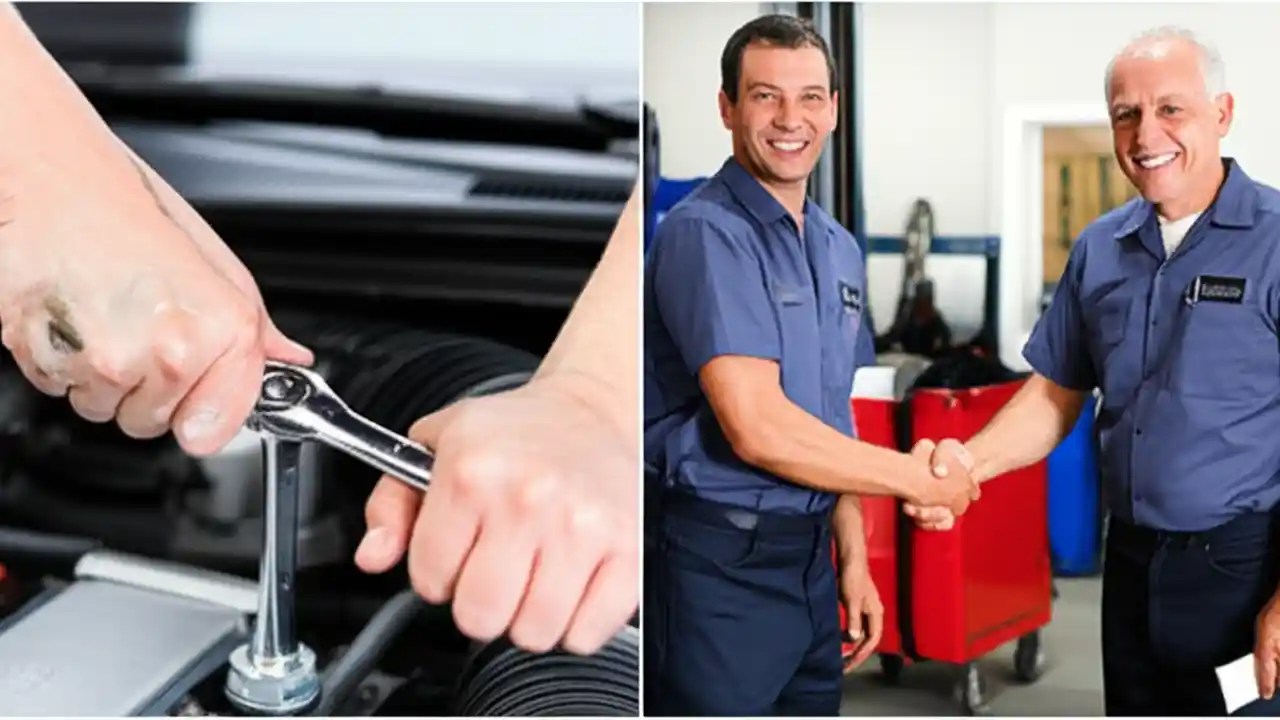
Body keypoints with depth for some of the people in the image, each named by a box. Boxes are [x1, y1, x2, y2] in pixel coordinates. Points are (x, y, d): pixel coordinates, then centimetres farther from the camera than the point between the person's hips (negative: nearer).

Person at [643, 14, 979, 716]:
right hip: (720, 563, -8)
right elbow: (758, 428, -22)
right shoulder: (705, 233, -14)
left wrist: (852, 556, 14)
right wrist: (918, 478, -12)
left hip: (810, 557, 8)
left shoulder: (839, 249, 12)